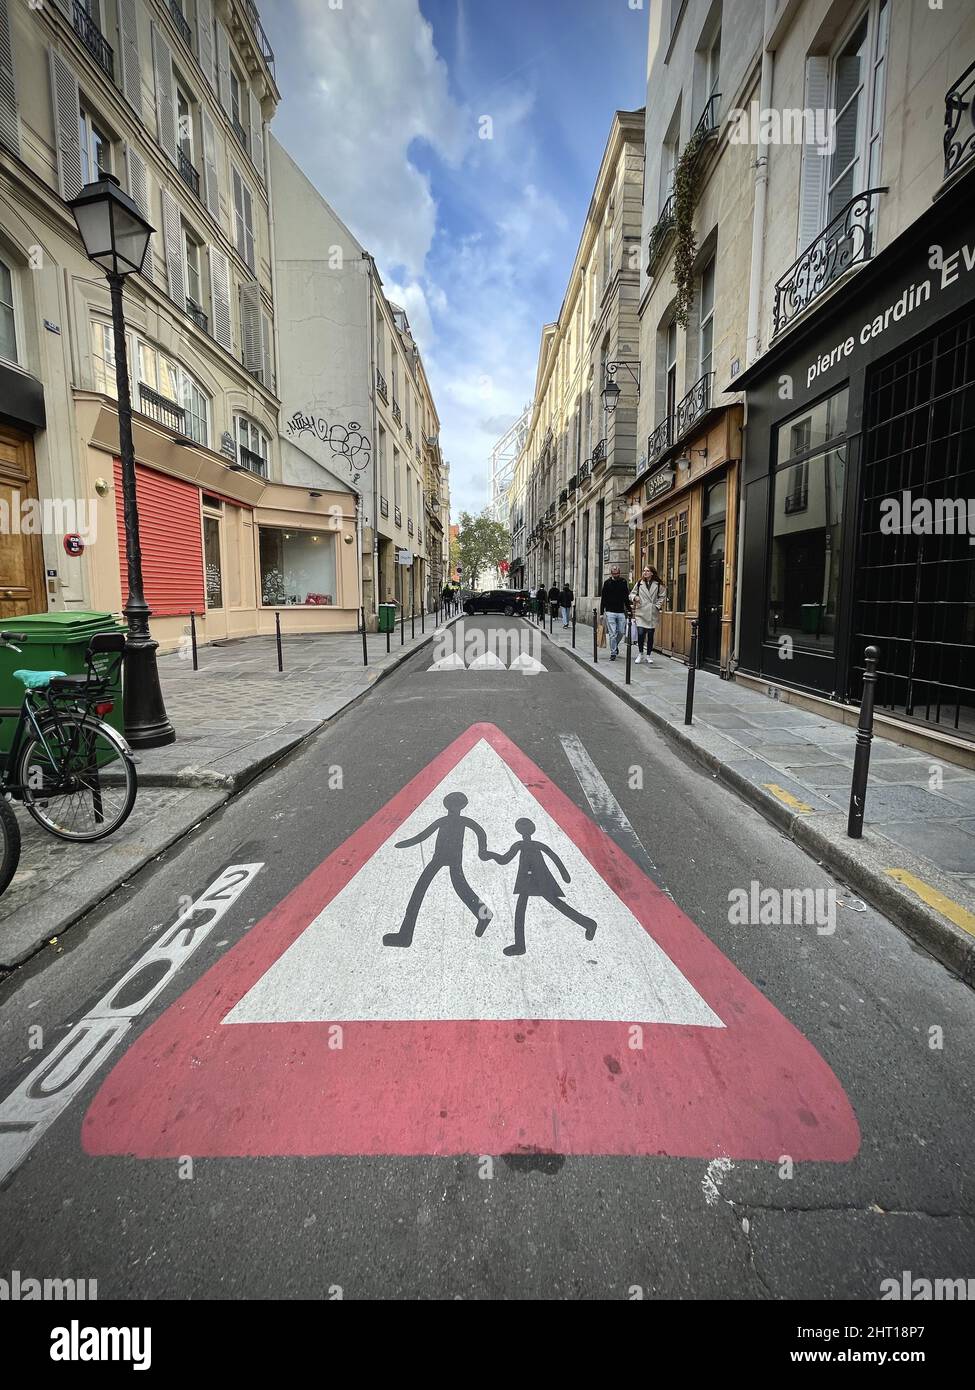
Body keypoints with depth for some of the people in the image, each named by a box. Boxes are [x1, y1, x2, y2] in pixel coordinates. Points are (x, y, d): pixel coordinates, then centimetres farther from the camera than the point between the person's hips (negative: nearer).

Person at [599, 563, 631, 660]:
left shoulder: (623, 582, 7)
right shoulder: (607, 583, 1)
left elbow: (627, 597, 14)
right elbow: (603, 598, 3)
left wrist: (628, 610, 8)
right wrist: (602, 612, -1)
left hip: (621, 612, 3)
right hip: (610, 612, -2)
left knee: (621, 632, 4)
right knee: (612, 633, -5)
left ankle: (615, 645, 32)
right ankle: (613, 653, 1)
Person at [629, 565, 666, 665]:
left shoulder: (658, 584, 3)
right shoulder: (639, 583, 5)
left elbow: (663, 596, 9)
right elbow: (631, 594, 11)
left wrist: (658, 606, -1)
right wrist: (634, 597, -10)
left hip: (652, 614, 0)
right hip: (641, 613, 0)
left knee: (650, 635, 6)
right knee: (640, 633, -10)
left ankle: (649, 655, 19)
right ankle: (640, 653, 11)